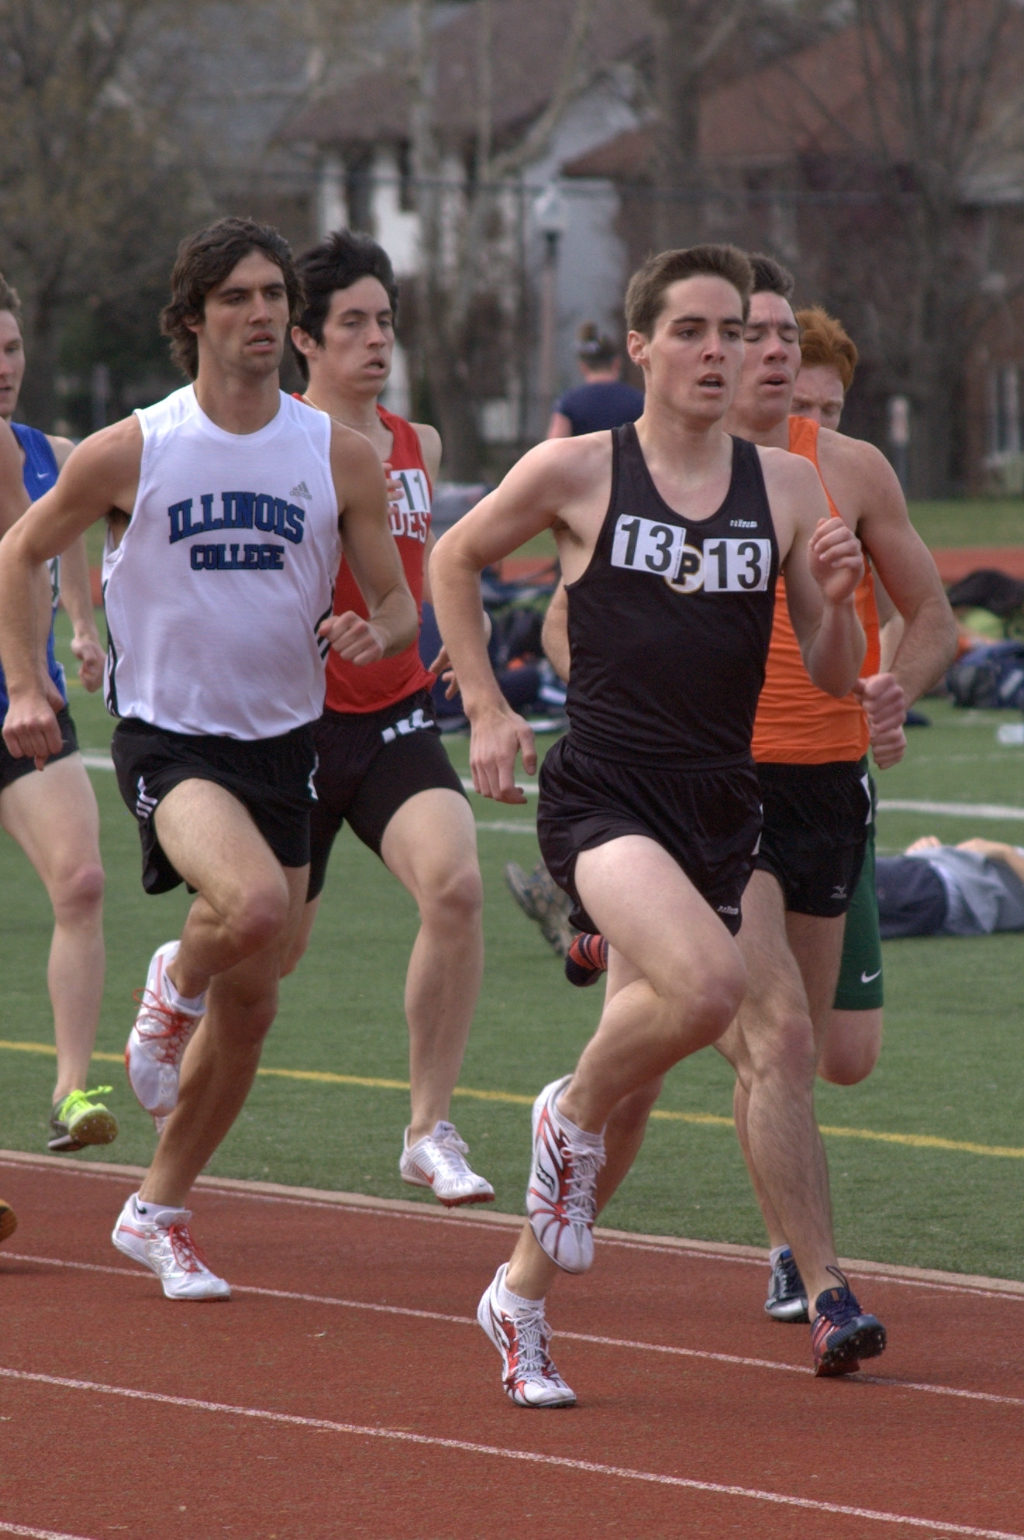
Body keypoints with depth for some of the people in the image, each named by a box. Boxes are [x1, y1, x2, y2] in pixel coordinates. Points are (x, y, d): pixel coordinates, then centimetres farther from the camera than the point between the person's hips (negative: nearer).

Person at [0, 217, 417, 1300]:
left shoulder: (341, 458, 0)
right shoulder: (129, 453, -6)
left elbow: (397, 604, 7)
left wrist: (378, 632, -17)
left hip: (283, 740, 4)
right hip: (167, 737, -4)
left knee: (249, 1008, 8)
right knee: (256, 906, -33)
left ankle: (157, 1212, 27)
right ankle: (174, 986, 2)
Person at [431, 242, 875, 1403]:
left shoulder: (787, 488, 6)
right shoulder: (578, 472, -2)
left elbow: (835, 677, 9)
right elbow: (453, 561, 14)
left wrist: (836, 600, -12)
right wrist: (487, 711, 7)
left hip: (720, 805, 4)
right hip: (601, 791, -4)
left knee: (634, 1078, 9)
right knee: (709, 984, -30)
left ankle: (521, 1297, 28)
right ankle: (570, 1116, 0)